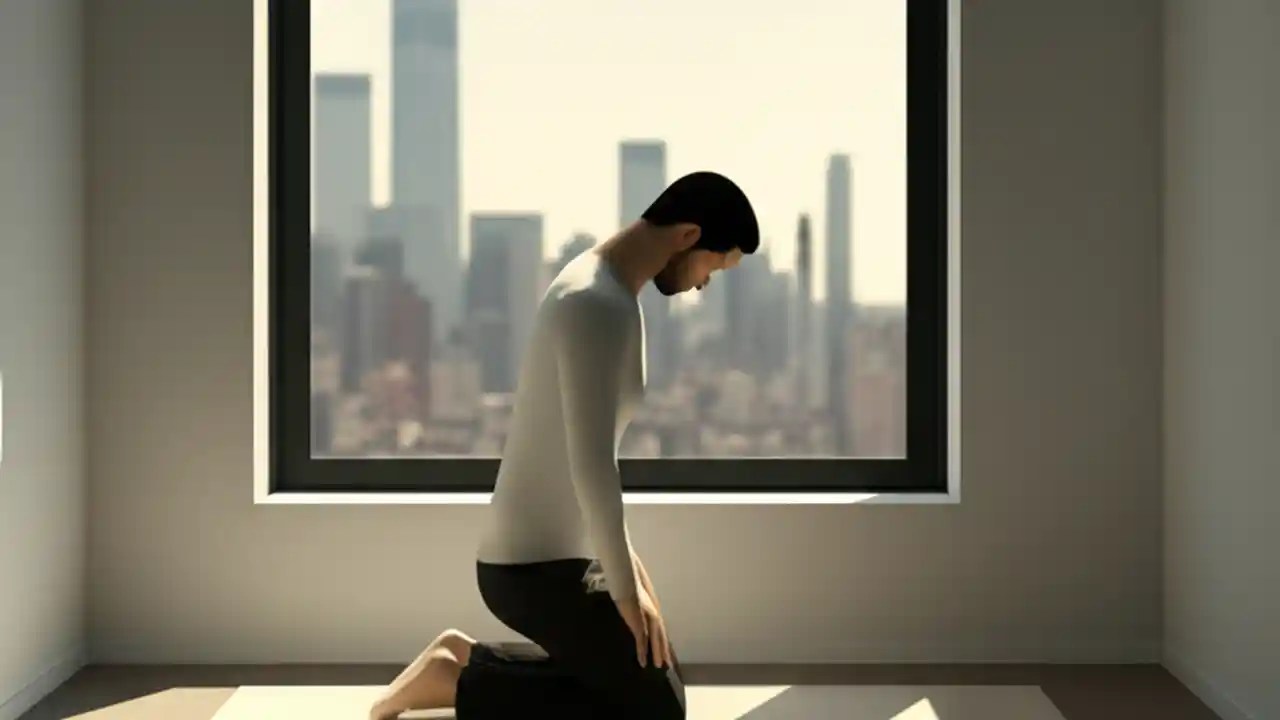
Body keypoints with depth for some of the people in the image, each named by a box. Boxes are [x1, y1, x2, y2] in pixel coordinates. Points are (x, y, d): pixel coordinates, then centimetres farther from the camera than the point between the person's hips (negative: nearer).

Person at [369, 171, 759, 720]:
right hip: (540, 568, -10)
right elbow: (592, 465, -26)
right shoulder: (601, 307, -22)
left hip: (551, 552, 10)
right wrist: (626, 588, -17)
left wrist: (622, 557, 21)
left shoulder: (598, 286, 12)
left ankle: (466, 657, 16)